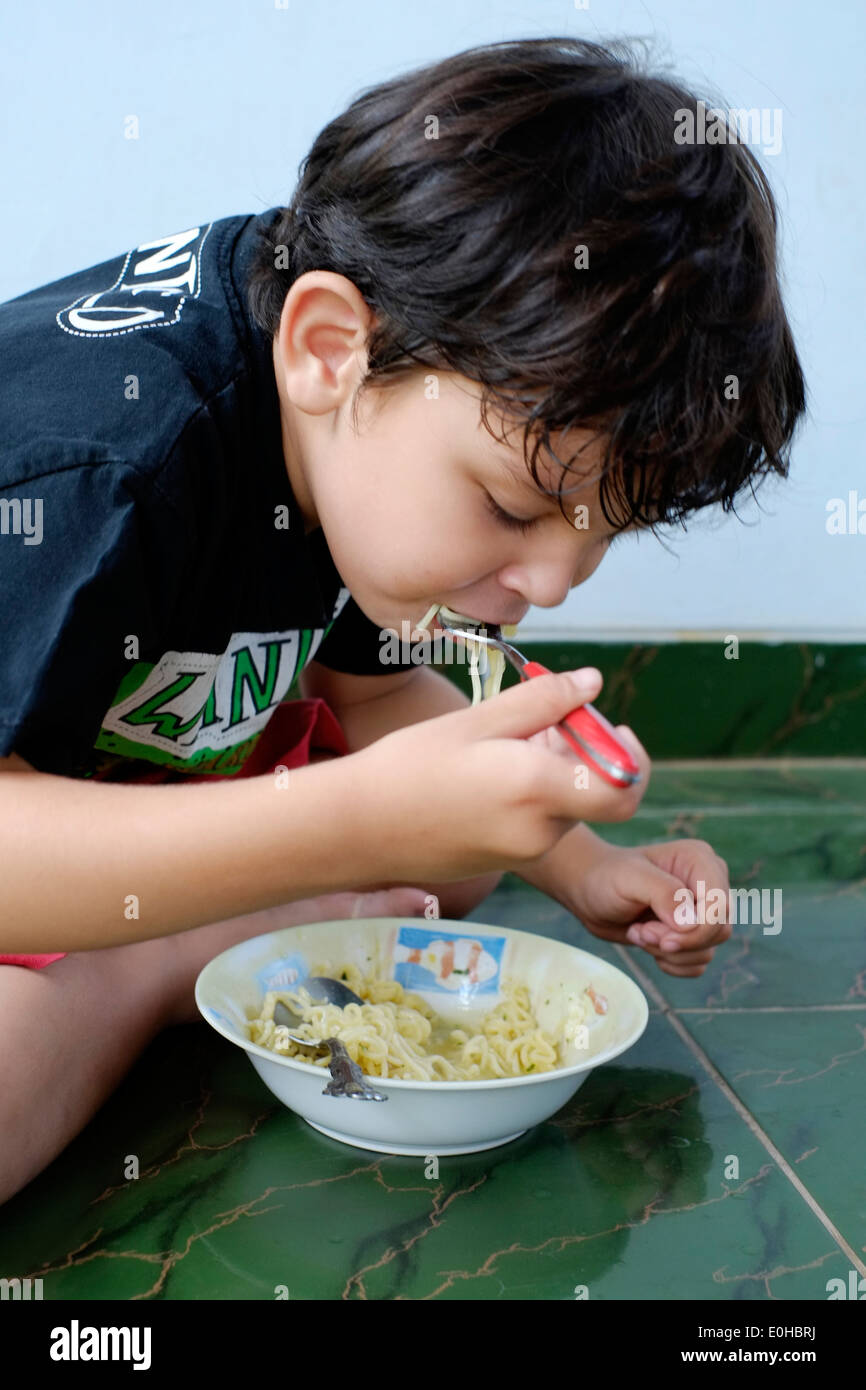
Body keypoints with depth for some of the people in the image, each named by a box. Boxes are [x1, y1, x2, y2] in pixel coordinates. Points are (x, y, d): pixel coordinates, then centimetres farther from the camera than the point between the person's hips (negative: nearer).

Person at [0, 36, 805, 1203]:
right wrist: (361, 822, -51)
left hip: (169, 764, 7)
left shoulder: (384, 425, -11)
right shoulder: (94, 457, -39)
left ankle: (149, 968, -1)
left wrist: (583, 869, -6)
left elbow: (376, 685, 3)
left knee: (455, 866, 10)